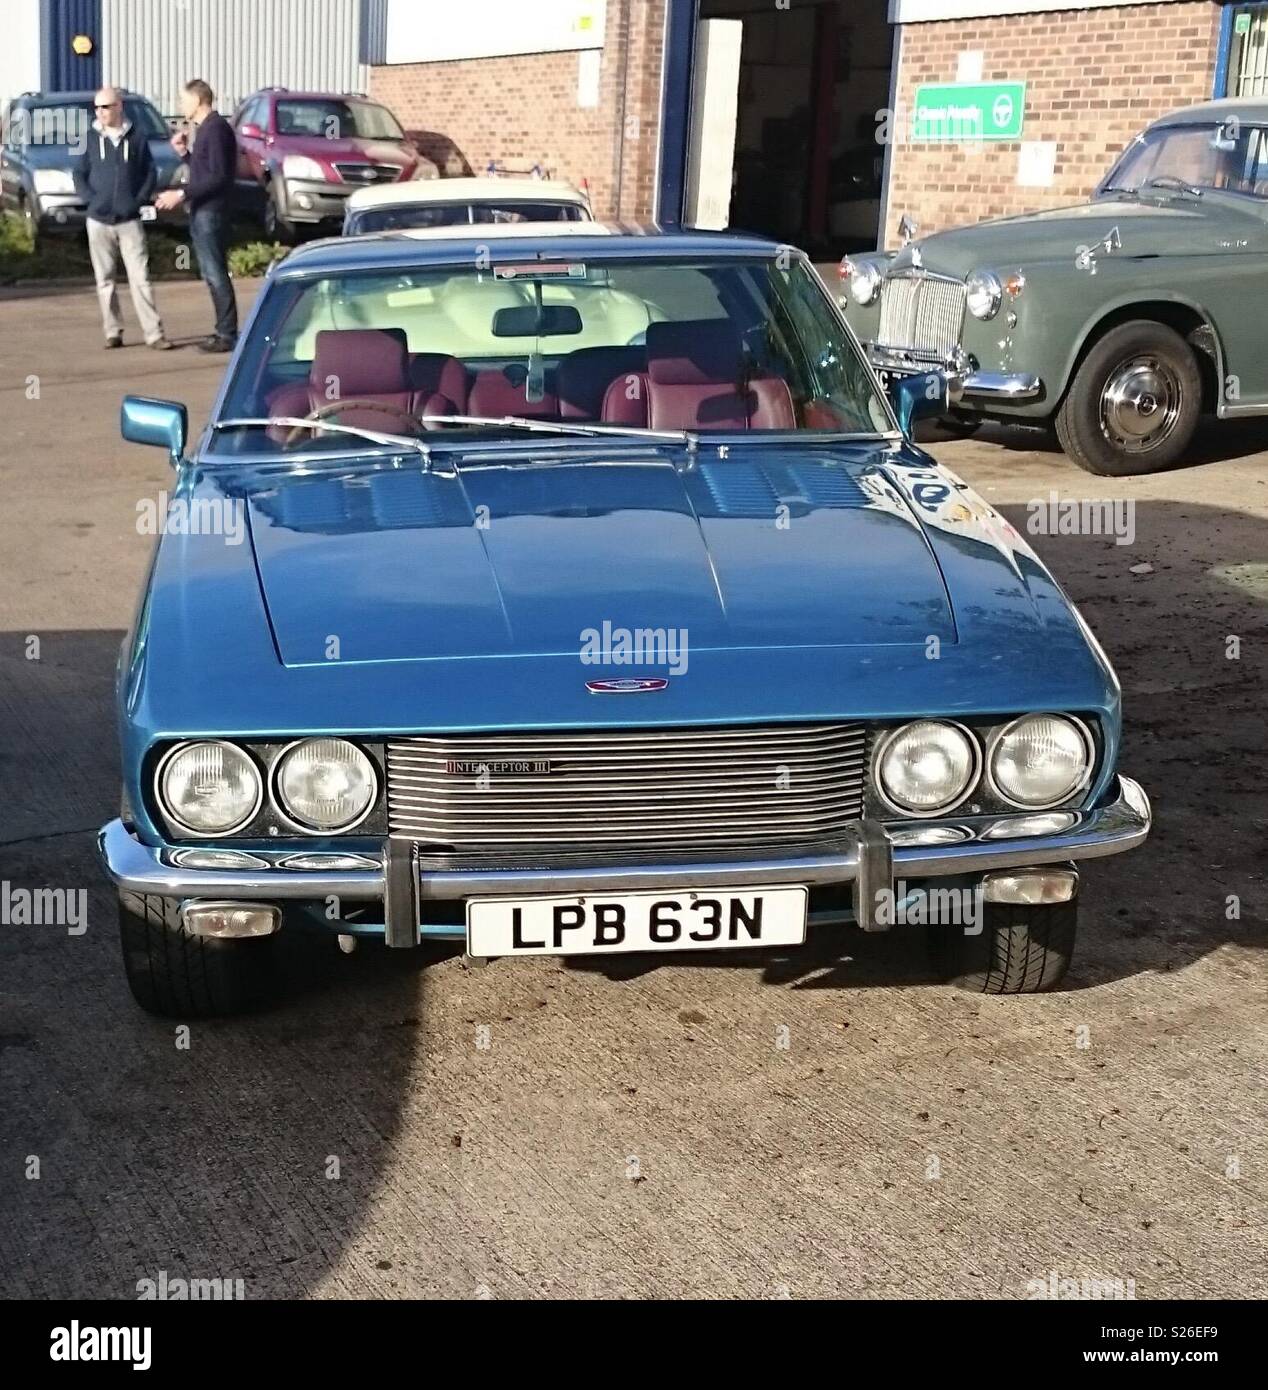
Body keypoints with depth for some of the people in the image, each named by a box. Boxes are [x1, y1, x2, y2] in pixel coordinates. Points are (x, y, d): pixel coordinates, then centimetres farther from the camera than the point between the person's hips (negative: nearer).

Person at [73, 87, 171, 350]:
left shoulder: (137, 139, 3)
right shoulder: (91, 139, 4)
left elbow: (150, 173, 5)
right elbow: (79, 174, 7)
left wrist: (140, 200, -6)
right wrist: (91, 199, -7)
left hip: (130, 220, -2)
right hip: (99, 221, 2)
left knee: (140, 278, -7)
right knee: (105, 279, 5)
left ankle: (154, 333, -8)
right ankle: (113, 332, 11)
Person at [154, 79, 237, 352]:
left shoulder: (216, 129, -13)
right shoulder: (205, 129, 17)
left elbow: (218, 176, -20)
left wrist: (182, 194, -20)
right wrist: (184, 152, 12)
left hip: (210, 211, -10)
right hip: (202, 210, 10)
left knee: (215, 273, -9)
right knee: (212, 272, 11)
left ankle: (227, 334, -8)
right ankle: (224, 331, 15)